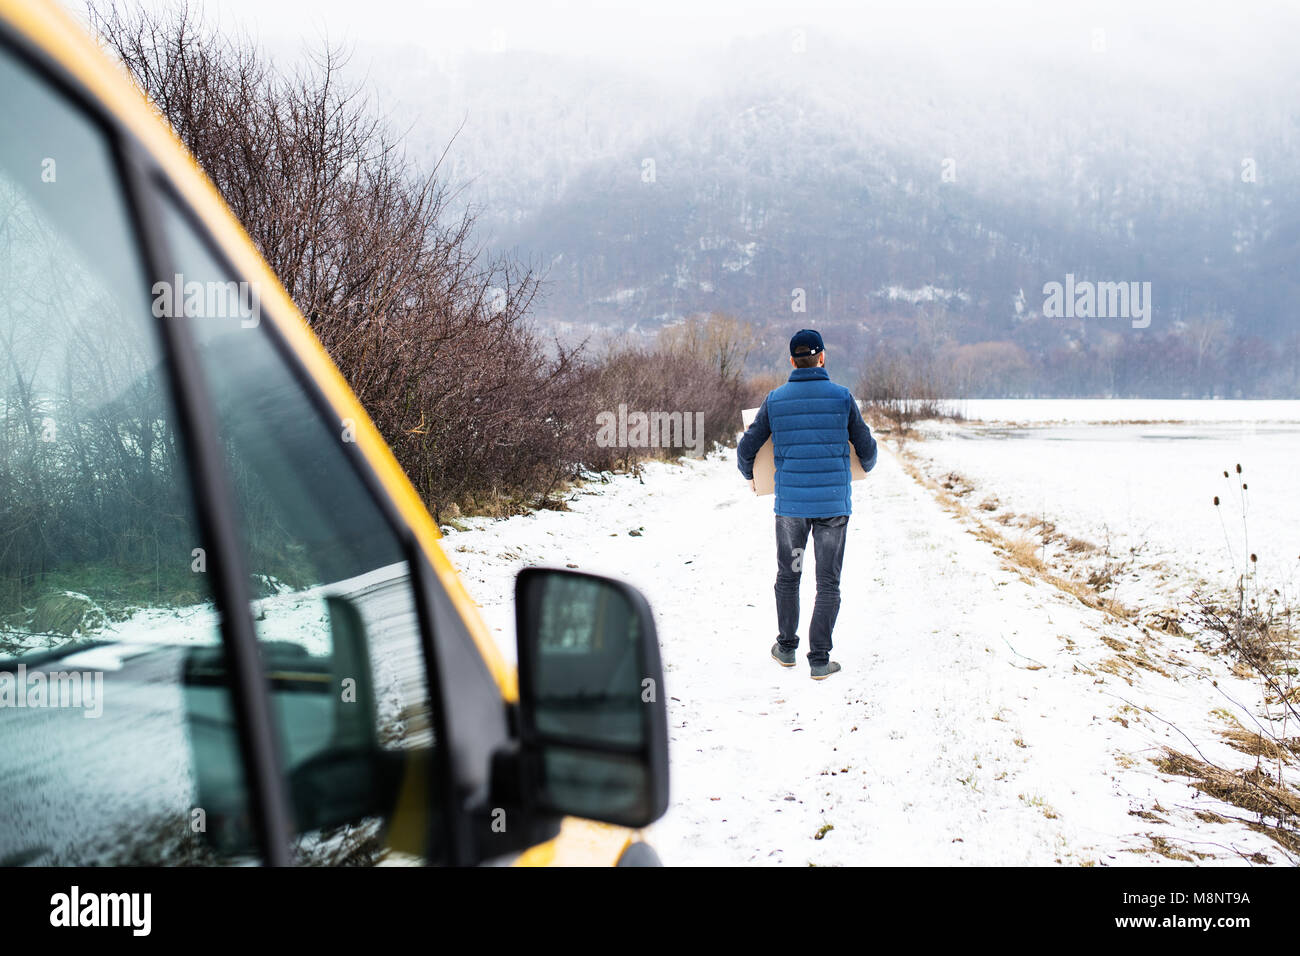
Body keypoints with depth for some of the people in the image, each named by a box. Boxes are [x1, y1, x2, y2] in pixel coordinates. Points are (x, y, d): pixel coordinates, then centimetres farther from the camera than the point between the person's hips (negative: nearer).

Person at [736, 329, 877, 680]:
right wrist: (867, 466, 28)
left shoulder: (775, 400, 0)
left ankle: (786, 648, 28)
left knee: (788, 576, 19)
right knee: (828, 583, 6)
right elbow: (866, 448, 4)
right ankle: (819, 660, 6)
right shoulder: (841, 397, -3)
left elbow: (746, 448, 5)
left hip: (789, 502, 1)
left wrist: (749, 475, 26)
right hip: (834, 503, -1)